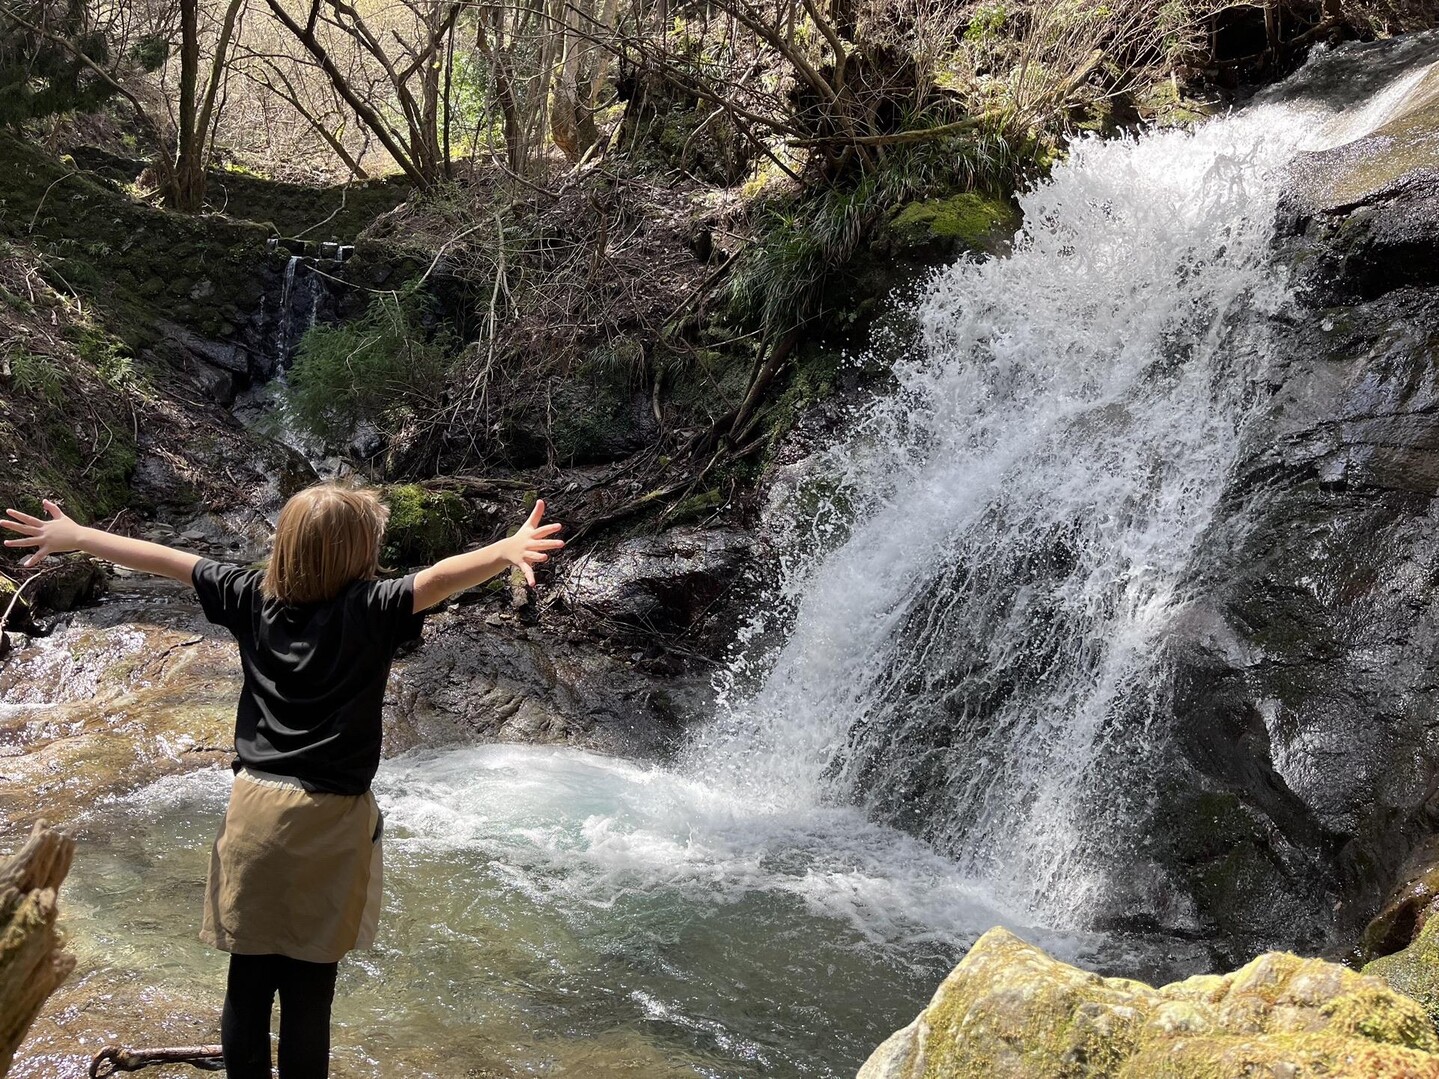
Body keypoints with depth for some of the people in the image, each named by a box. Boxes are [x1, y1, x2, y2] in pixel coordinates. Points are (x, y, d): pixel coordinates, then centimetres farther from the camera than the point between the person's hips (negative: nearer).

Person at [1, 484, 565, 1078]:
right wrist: (507, 550, -45)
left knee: (249, 979, 11)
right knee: (308, 989, 5)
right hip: (330, 820, -4)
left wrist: (74, 535, 20)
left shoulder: (253, 598, 1)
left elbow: (163, 558, 10)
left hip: (256, 806, 4)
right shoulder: (369, 609, -13)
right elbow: (437, 577, -31)